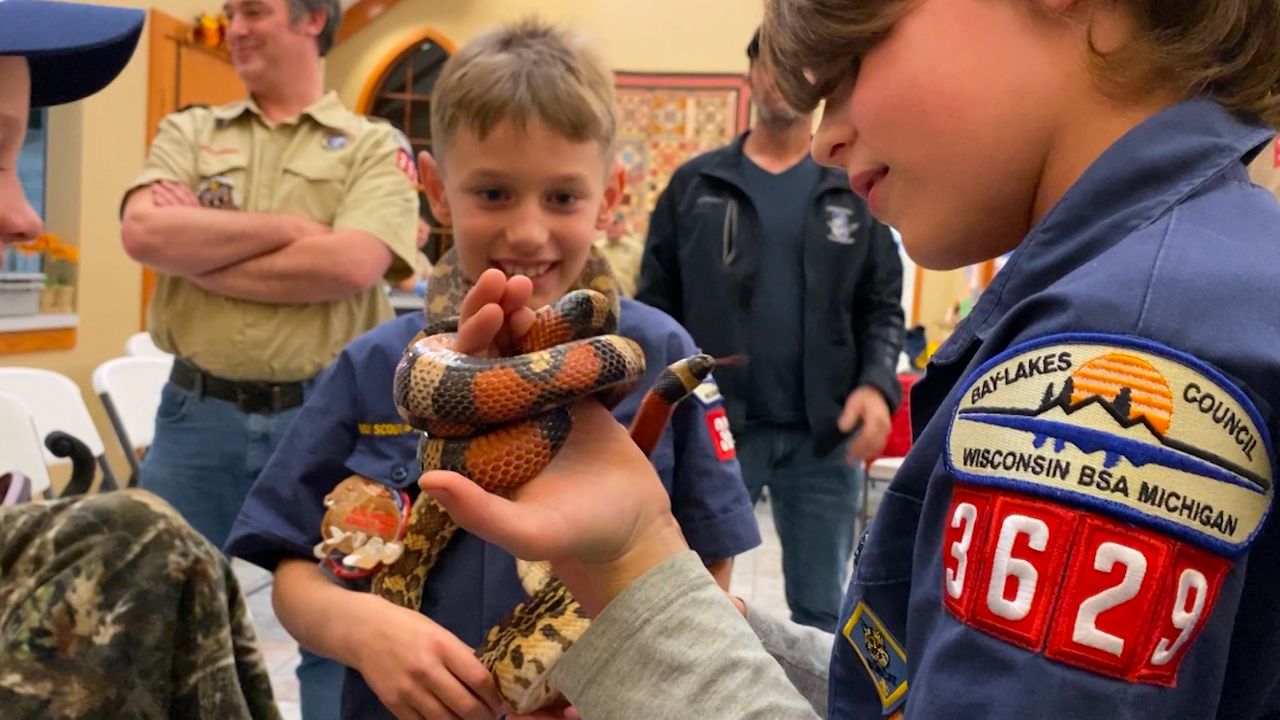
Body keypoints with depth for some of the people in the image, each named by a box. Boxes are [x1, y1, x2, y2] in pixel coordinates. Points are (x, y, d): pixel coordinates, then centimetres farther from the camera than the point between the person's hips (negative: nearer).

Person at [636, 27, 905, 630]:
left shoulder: (858, 192, 9)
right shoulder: (695, 185, 5)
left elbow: (883, 308, 7)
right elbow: (656, 304, 4)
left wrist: (877, 385, -11)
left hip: (824, 435, 1)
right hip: (712, 429, -1)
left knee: (820, 613, 12)